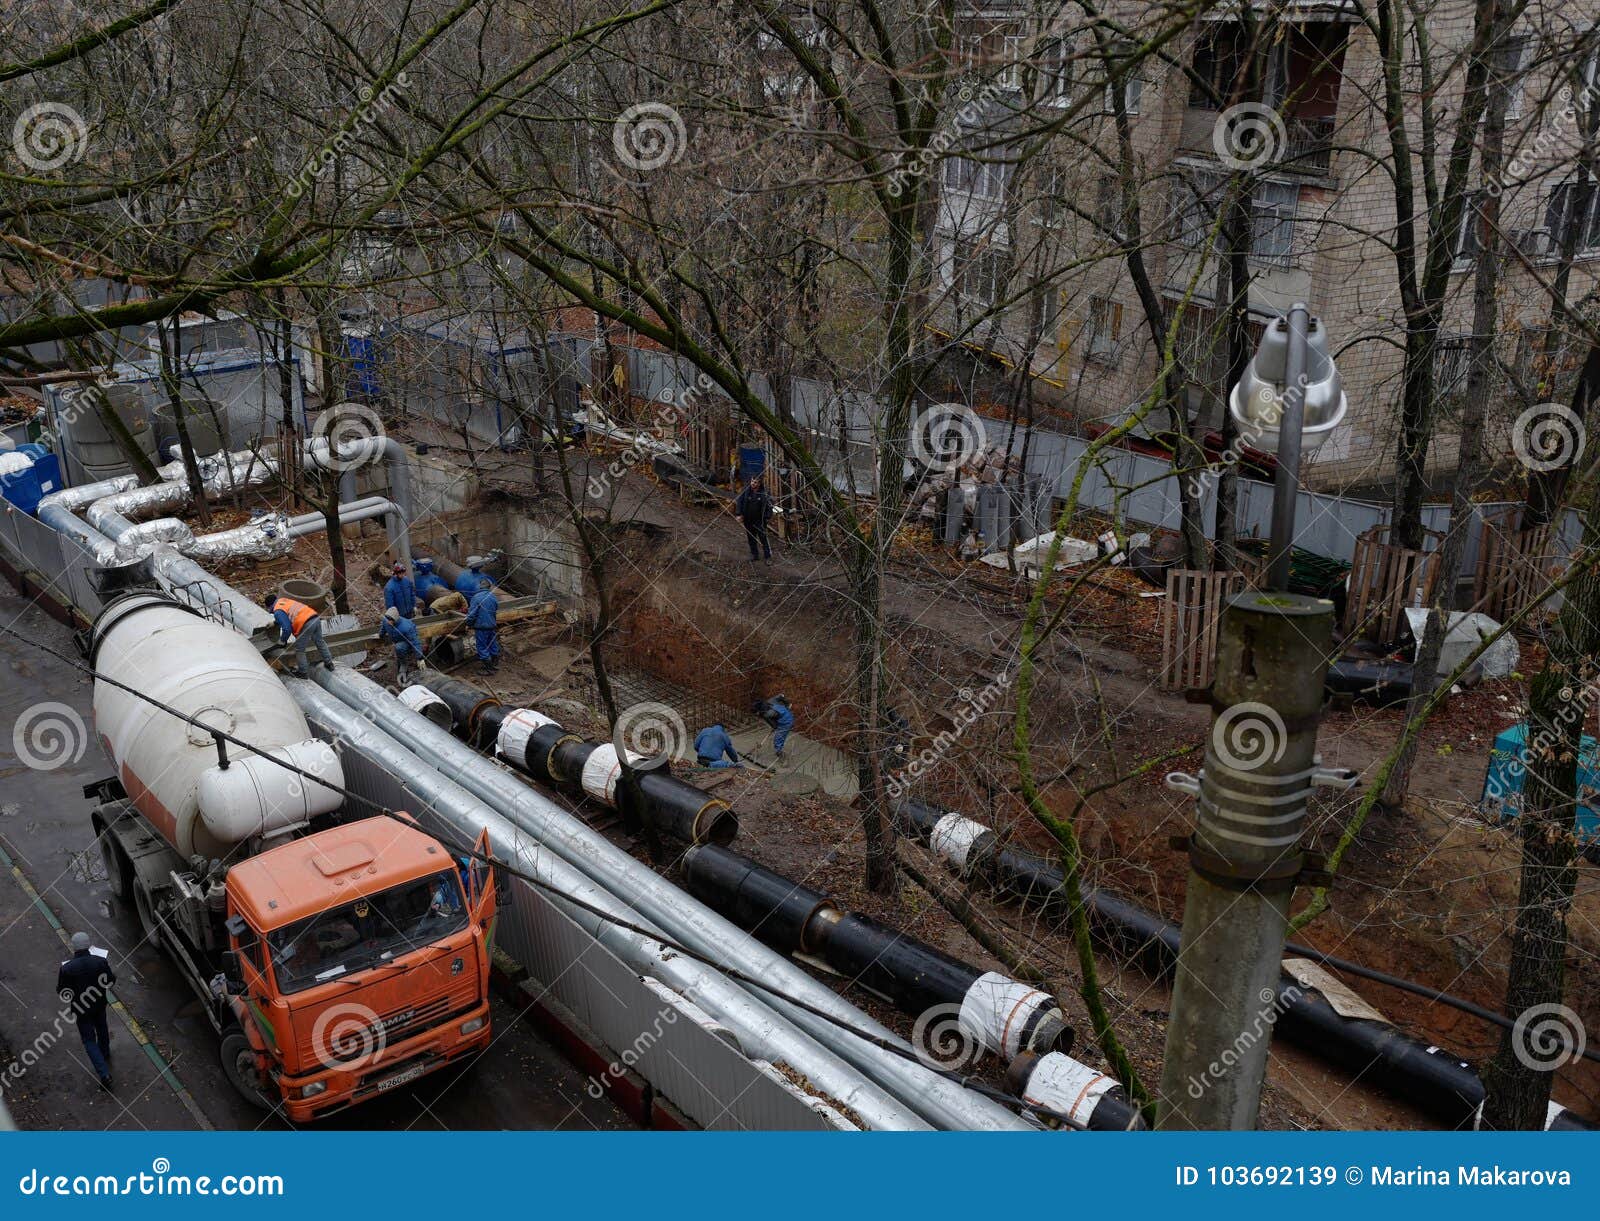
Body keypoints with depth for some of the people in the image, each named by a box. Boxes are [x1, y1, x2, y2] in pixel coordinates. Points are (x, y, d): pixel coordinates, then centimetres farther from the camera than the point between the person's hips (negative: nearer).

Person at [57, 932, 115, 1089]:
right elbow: (111, 981, -5)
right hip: (99, 1004, 3)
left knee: (89, 1040, 8)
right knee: (102, 1028, 30)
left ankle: (104, 1074, -1)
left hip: (80, 1008, -3)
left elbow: (61, 992, -13)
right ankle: (105, 1053, 55)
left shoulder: (67, 968, -25)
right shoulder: (101, 962, -19)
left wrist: (59, 977, 3)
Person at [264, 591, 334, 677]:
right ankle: (329, 663, 39)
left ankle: (303, 672, 21)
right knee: (320, 642, 28)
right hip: (316, 618, 8)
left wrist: (284, 640, 9)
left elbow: (287, 628, -9)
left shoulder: (278, 612, -2)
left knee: (299, 650, 11)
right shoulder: (284, 600, 24)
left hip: (306, 624, -8)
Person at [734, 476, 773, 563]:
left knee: (763, 538, 0)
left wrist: (768, 517, -9)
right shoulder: (746, 491, -10)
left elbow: (769, 505, -5)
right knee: (751, 539, 16)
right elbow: (739, 501, 0)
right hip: (748, 520, 3)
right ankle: (754, 555, 32)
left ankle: (768, 556, 14)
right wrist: (739, 514, -4)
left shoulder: (764, 493, -15)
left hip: (760, 520, -3)